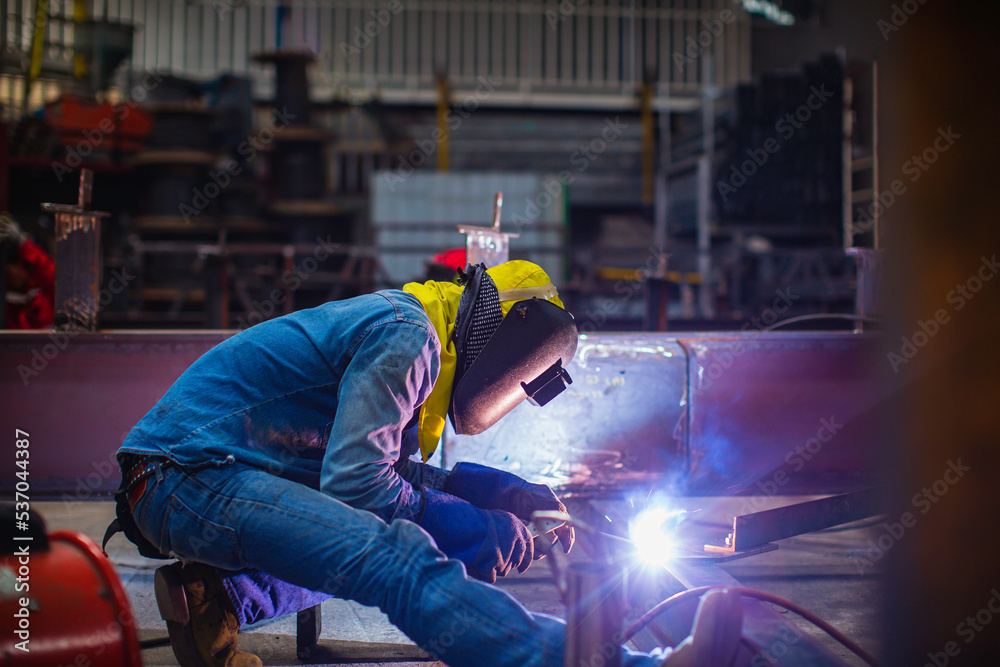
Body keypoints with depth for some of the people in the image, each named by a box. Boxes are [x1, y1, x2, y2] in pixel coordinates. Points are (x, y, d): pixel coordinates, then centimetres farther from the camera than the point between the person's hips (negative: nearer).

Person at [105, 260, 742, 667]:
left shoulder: (397, 321, 19)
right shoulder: (406, 338, -12)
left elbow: (387, 466, 23)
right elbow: (356, 481, -19)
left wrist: (506, 493, 14)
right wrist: (482, 532, -11)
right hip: (189, 472, -10)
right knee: (397, 558, -27)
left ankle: (220, 597, -1)